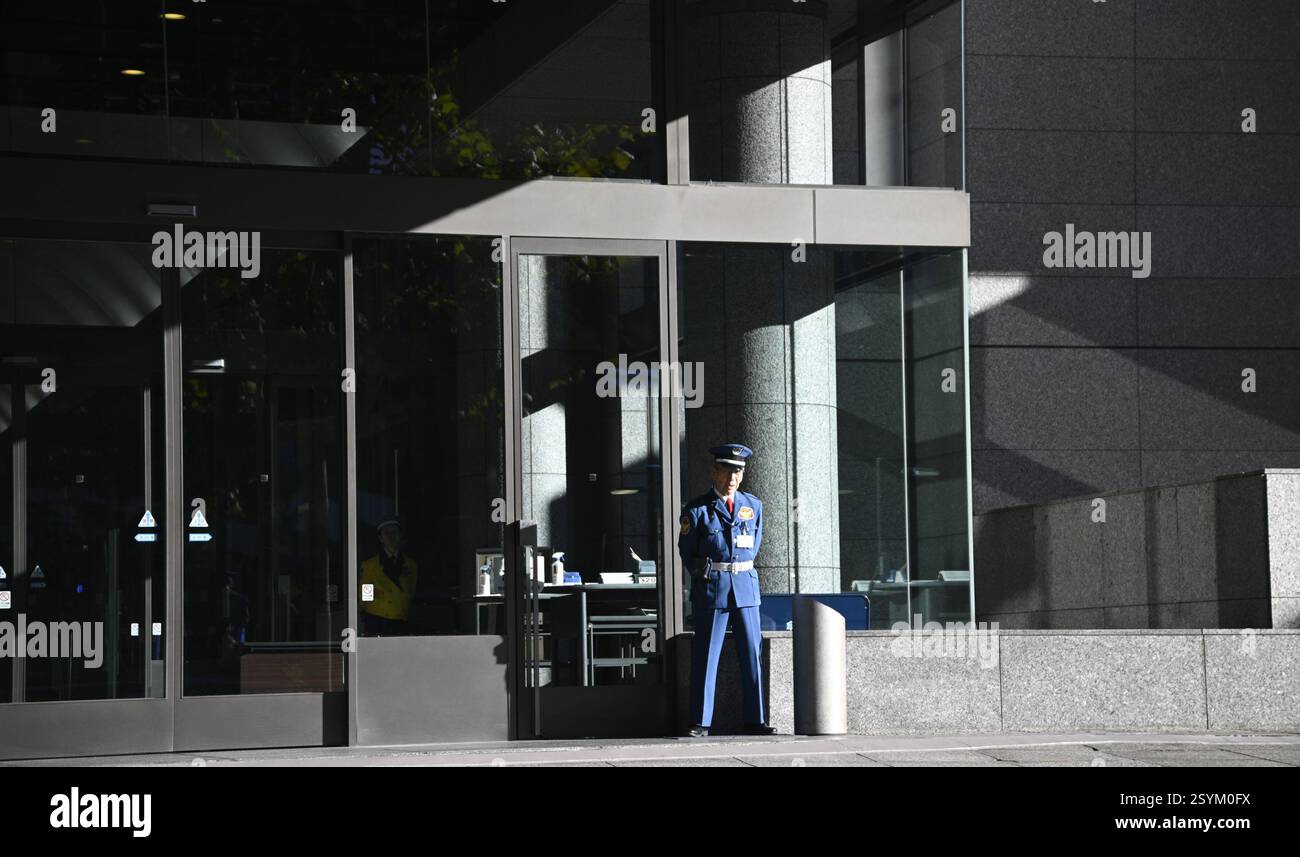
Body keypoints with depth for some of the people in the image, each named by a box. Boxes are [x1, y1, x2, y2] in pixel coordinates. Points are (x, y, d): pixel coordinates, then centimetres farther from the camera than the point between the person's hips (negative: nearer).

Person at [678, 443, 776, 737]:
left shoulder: (753, 506, 10)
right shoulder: (697, 510, -2)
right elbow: (686, 552, 6)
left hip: (746, 587, 4)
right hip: (710, 589, -3)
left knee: (753, 653, 2)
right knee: (706, 656, -2)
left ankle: (754, 720, 7)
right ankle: (701, 722, 1)